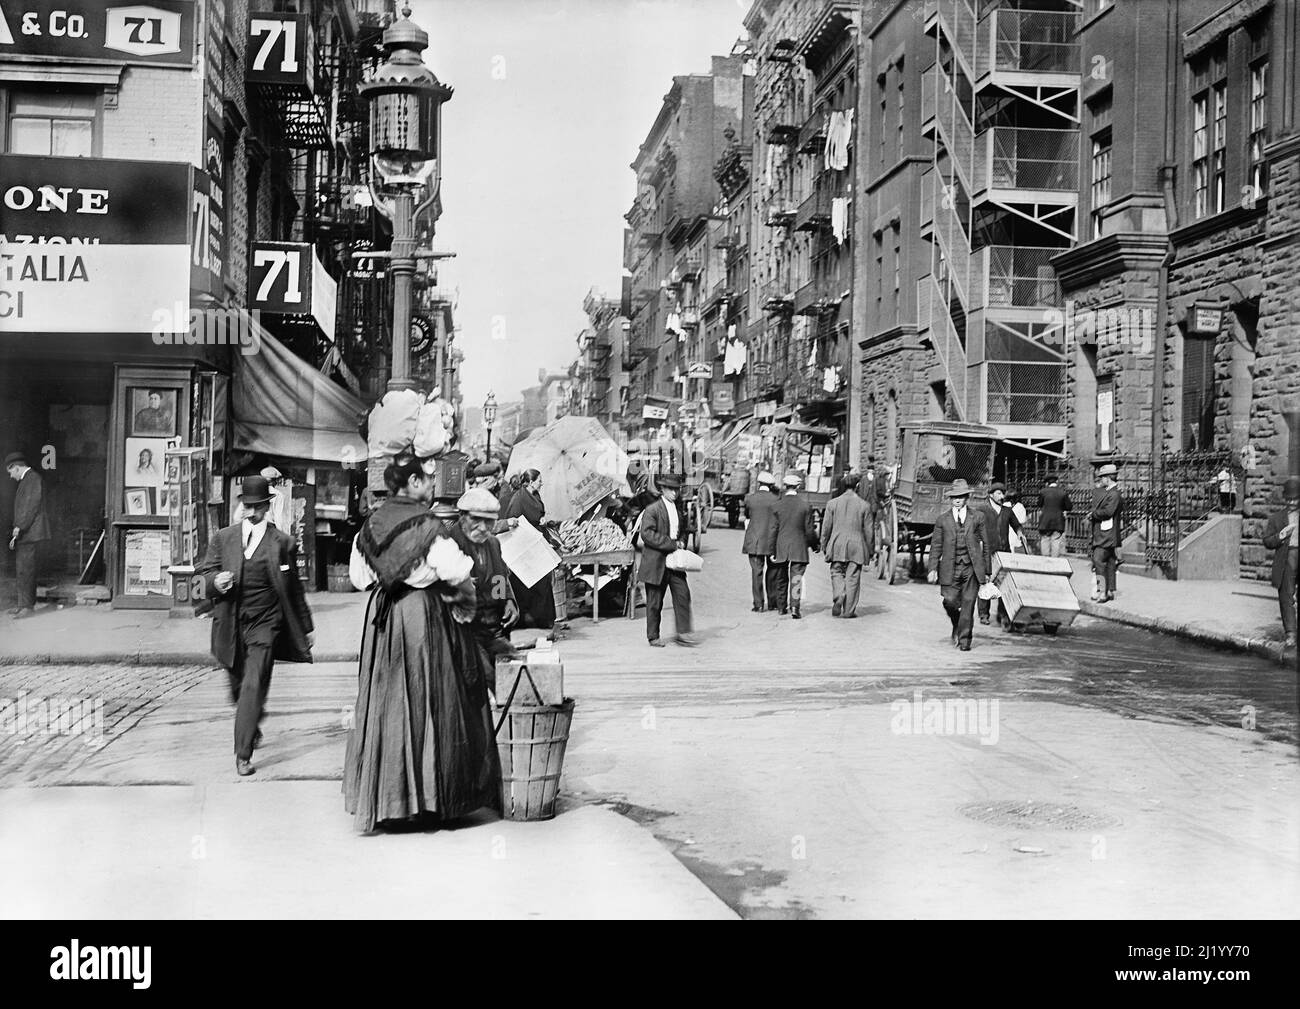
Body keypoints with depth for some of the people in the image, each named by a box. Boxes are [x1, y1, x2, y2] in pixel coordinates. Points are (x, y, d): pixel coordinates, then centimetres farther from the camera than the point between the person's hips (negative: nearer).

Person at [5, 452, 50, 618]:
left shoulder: (33, 479, -11)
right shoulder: (25, 480, 20)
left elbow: (32, 506, -18)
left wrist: (19, 528, -16)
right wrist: (16, 531, 16)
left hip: (29, 533, -10)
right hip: (22, 533, 10)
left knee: (25, 570, -9)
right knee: (21, 569, 12)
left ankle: (28, 606, -6)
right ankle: (24, 604, 18)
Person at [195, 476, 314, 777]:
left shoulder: (282, 542, 2)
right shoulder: (223, 538, 6)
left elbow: (293, 589, 8)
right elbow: (203, 572, 8)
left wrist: (305, 627, 12)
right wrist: (214, 581, -17)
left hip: (265, 625, -3)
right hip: (231, 626, 3)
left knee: (254, 687, -12)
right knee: (239, 687, 15)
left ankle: (243, 755, -10)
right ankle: (253, 729, 43)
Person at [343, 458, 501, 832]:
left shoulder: (371, 524, 4)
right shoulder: (426, 525, -16)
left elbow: (359, 577, 11)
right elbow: (457, 574, -18)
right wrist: (467, 603, -1)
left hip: (383, 619, 6)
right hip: (427, 618, -6)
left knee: (386, 705, 12)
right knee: (430, 706, 3)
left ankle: (383, 801, 16)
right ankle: (431, 797, 8)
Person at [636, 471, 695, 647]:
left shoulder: (679, 510, 13)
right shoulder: (652, 510, -9)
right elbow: (646, 533, -18)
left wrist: (681, 543, 4)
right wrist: (672, 544, -19)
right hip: (656, 562, -5)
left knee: (683, 595, -5)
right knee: (654, 602, 3)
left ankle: (683, 633, 0)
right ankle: (653, 637, 13)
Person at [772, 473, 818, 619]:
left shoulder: (777, 505, -3)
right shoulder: (805, 504, -5)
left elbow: (773, 529, -1)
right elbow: (809, 530, -3)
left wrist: (772, 551, 4)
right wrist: (814, 545, 12)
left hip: (780, 547, 2)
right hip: (799, 548, -1)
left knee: (782, 578, 14)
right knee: (796, 578, -1)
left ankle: (782, 606, 23)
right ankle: (795, 607, -13)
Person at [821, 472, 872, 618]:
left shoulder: (832, 503, 0)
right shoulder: (864, 505, -2)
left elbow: (826, 528, 3)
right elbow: (868, 531, 2)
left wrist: (824, 546, 13)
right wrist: (868, 550, 12)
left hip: (837, 546, 1)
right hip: (856, 546, -1)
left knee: (837, 573, 12)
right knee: (852, 578, 4)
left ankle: (838, 597, -13)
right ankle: (849, 610, 6)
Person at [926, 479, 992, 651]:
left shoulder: (977, 516, 7)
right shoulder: (943, 519, 8)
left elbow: (985, 544, 9)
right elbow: (936, 545, 7)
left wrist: (986, 570, 7)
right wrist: (933, 569, -3)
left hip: (972, 567, -1)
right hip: (950, 568, 1)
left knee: (968, 604, -4)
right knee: (949, 601, -7)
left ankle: (964, 640, 6)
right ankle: (957, 626, 24)